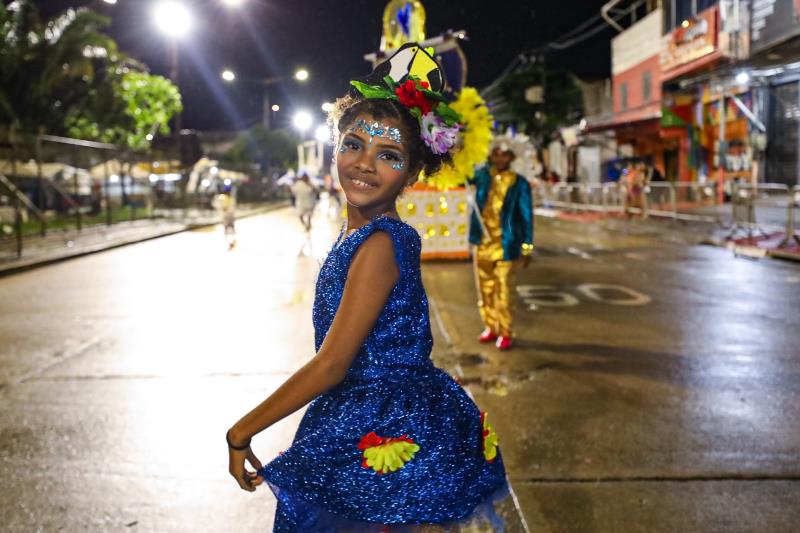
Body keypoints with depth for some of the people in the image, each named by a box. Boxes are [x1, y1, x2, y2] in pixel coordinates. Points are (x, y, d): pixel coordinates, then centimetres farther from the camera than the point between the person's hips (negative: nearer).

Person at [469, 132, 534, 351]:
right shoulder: (482, 175, 4)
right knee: (485, 289, 12)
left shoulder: (519, 183, -4)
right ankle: (490, 327, 27)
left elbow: (526, 217, -2)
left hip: (504, 245, -3)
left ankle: (505, 333, 12)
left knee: (503, 291, -1)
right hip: (482, 243, 4)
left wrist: (527, 248, -3)